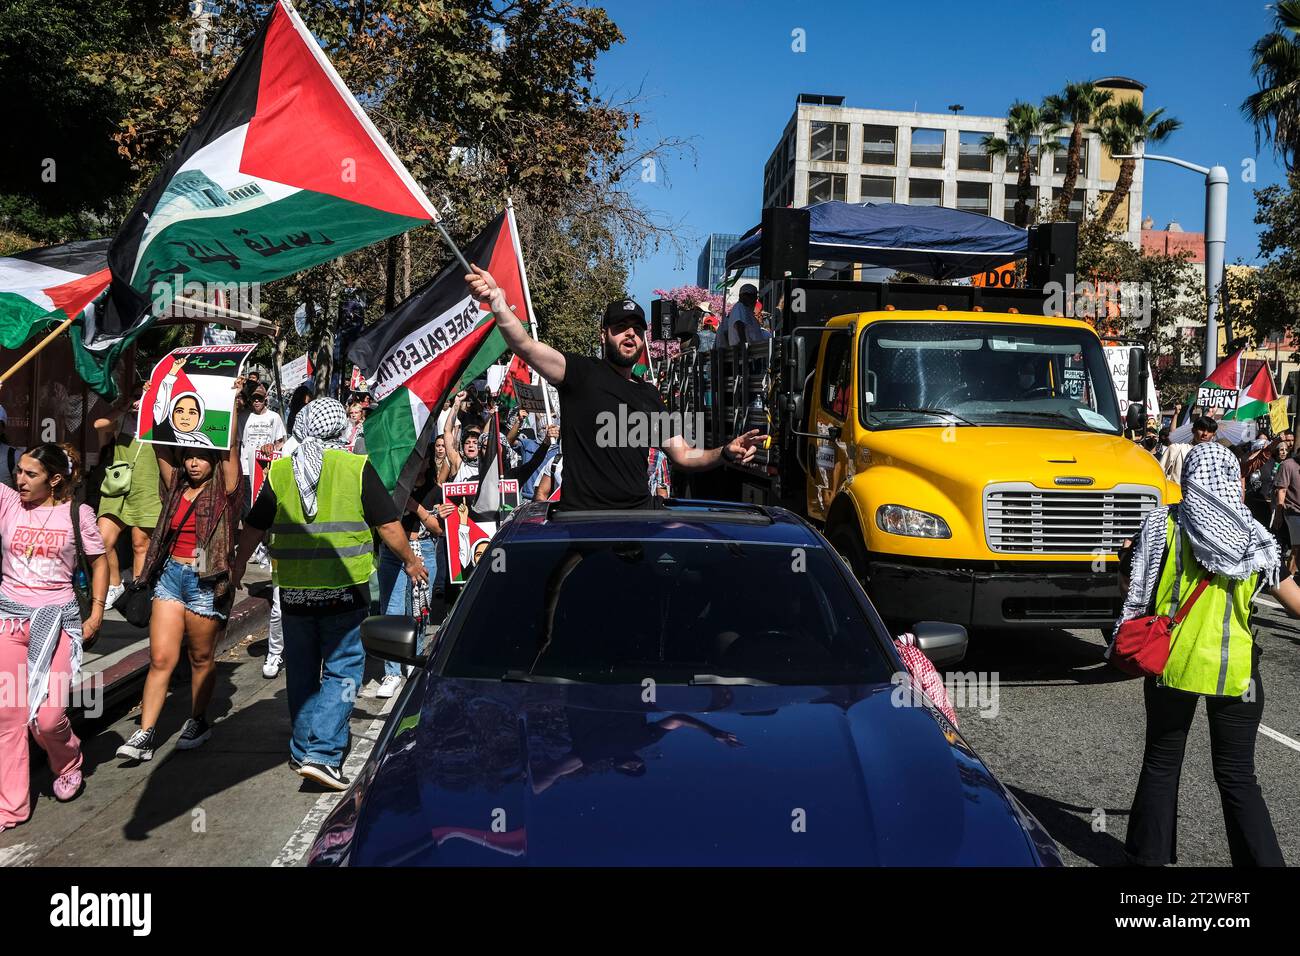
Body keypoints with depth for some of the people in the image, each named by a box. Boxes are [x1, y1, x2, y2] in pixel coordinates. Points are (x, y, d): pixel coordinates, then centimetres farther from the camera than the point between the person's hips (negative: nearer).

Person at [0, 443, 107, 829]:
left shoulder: (77, 513, -2)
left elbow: (99, 561, 8)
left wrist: (96, 614, 6)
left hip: (56, 619, -2)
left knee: (47, 717, -6)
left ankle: (67, 763, 29)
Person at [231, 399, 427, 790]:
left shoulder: (279, 471, 5)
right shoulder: (356, 467, -4)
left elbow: (253, 527, 12)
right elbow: (389, 525, -1)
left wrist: (238, 567, 29)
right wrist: (410, 561, 14)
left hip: (294, 590, 4)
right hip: (345, 590, -3)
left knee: (302, 671, 16)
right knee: (342, 669, 3)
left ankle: (302, 750, 27)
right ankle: (323, 753, -8)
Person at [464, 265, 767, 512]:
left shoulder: (649, 395, 16)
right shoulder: (581, 372, -1)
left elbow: (683, 455, 18)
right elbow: (526, 347, -18)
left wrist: (725, 452, -2)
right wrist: (497, 301, -35)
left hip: (640, 514, 5)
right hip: (582, 515, -5)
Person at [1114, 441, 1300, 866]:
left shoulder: (1162, 524, -5)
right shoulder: (1253, 536, -1)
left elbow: (1134, 588, -2)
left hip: (1172, 663, 0)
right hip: (1236, 671, 1)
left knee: (1161, 764, 15)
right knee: (1238, 776, 10)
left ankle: (1150, 854, 25)